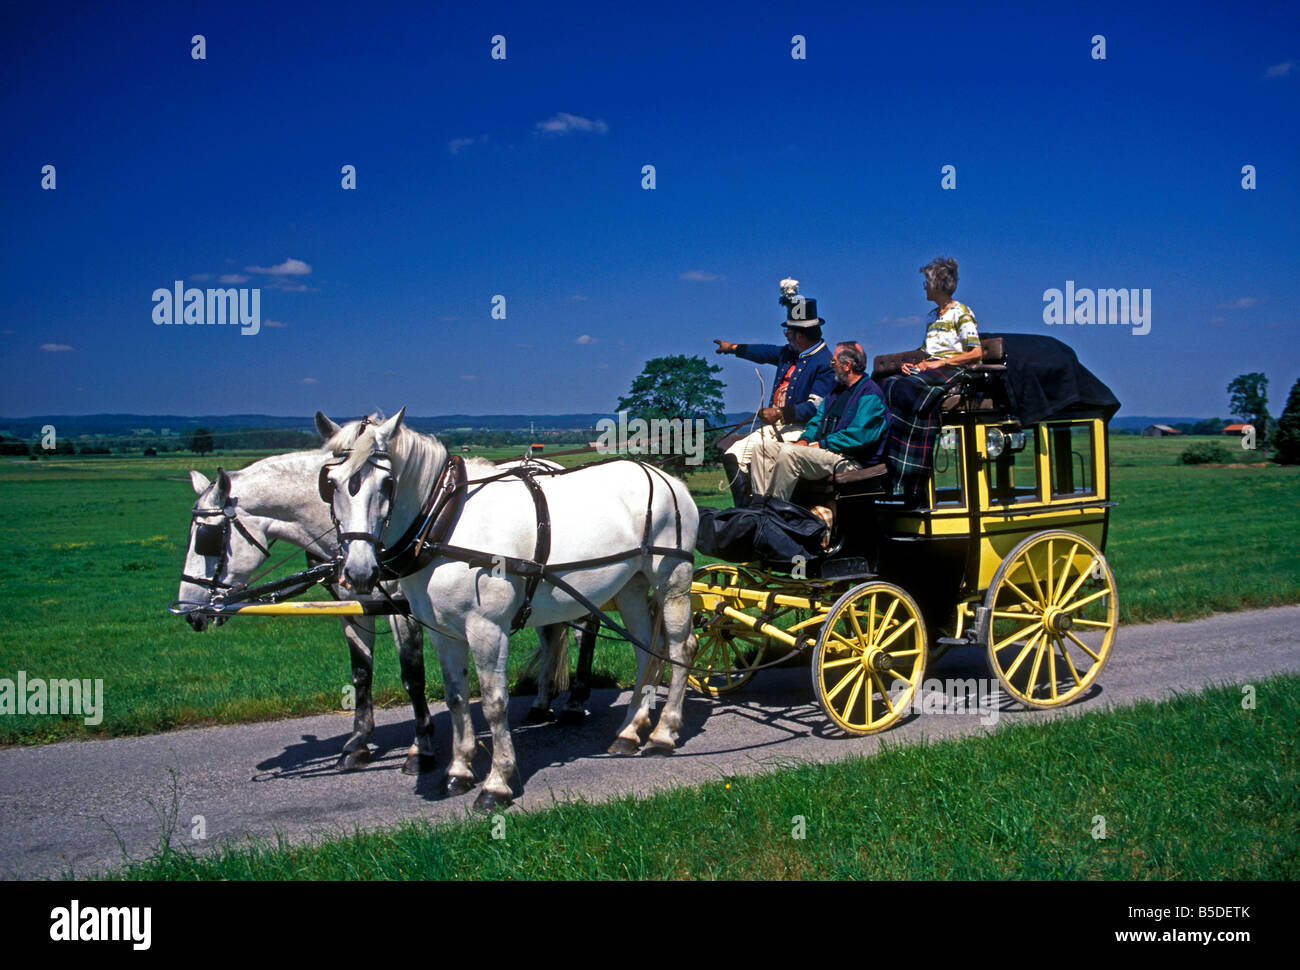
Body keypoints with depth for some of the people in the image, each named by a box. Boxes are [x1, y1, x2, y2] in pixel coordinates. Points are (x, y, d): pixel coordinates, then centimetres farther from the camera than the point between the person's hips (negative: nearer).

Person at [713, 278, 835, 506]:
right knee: (733, 456, -3)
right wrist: (734, 348, 49)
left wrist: (780, 414, -28)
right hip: (777, 426, 9)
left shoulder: (825, 363, -13)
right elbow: (766, 352, 36)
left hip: (801, 429, -9)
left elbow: (815, 407, -21)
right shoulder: (789, 353, 14)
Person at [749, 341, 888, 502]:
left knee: (789, 453, -32)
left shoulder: (871, 394, -10)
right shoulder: (839, 389, 22)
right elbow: (819, 418, 24)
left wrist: (821, 444, -15)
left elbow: (859, 436, -20)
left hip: (849, 460, -10)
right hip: (822, 447, 10)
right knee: (764, 445, 2)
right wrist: (805, 439, 3)